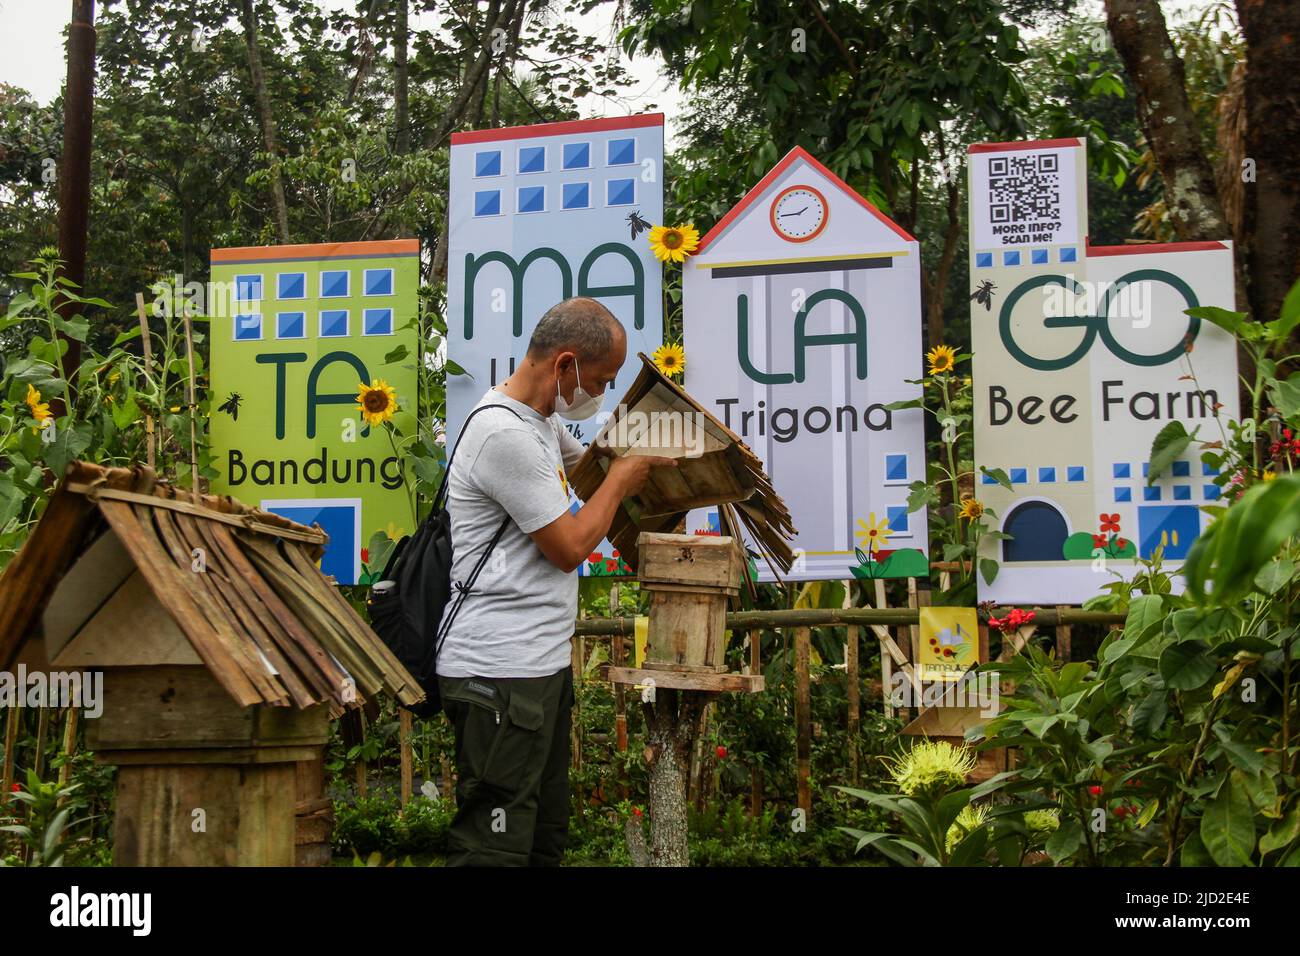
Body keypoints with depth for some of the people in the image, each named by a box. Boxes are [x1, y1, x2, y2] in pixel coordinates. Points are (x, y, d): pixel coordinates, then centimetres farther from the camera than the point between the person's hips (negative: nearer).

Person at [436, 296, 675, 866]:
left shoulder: (541, 419, 14)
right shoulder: (505, 433, -19)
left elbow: (579, 461, 37)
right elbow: (569, 547, -15)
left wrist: (639, 458, 20)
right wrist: (621, 481, 0)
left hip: (542, 664, 11)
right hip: (500, 671, -11)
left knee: (545, 839, 16)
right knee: (496, 848, -7)